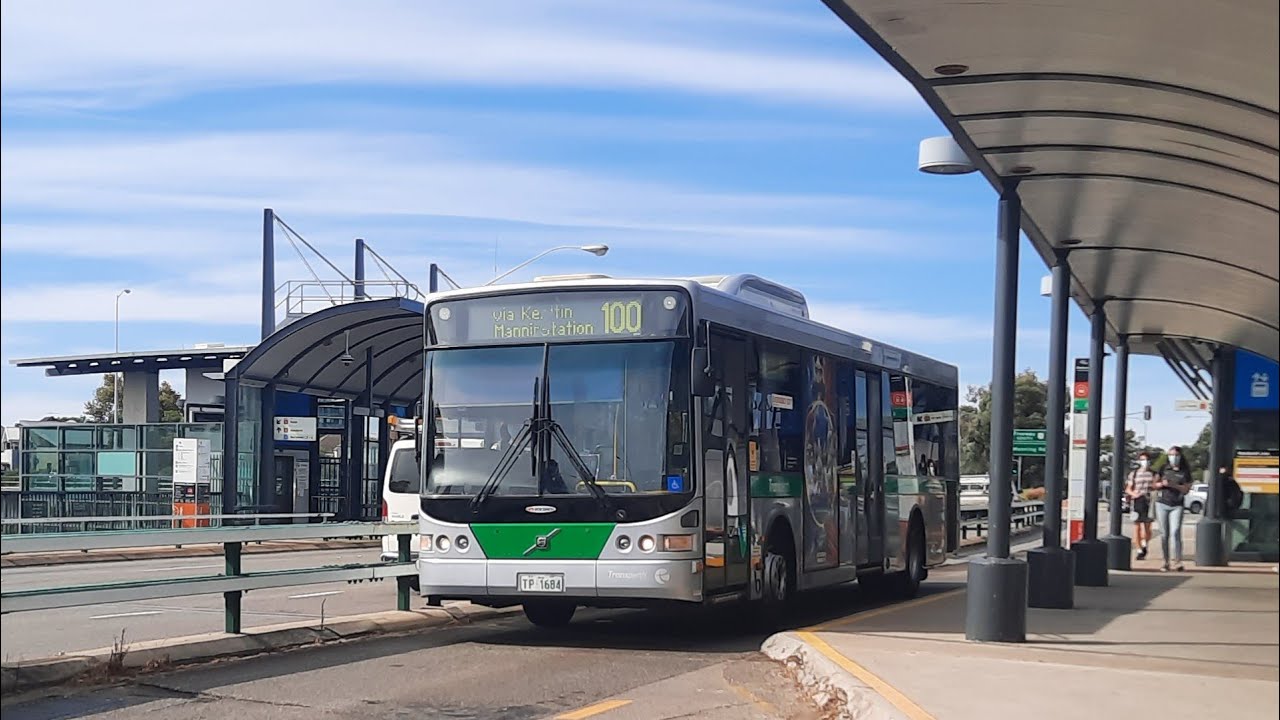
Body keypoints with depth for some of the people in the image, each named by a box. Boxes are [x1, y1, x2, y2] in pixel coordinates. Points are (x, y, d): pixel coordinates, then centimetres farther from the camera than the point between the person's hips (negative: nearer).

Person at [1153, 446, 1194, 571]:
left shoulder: (1185, 471, 4)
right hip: (1162, 503, 2)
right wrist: (1161, 484, -8)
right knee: (1164, 534, 2)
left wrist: (1173, 485, -15)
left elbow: (1186, 489, -2)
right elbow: (1154, 485, 13)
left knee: (1175, 532, -16)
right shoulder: (1163, 469, 10)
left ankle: (1178, 562, -18)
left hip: (1177, 506, -2)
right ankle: (1165, 562, 7)